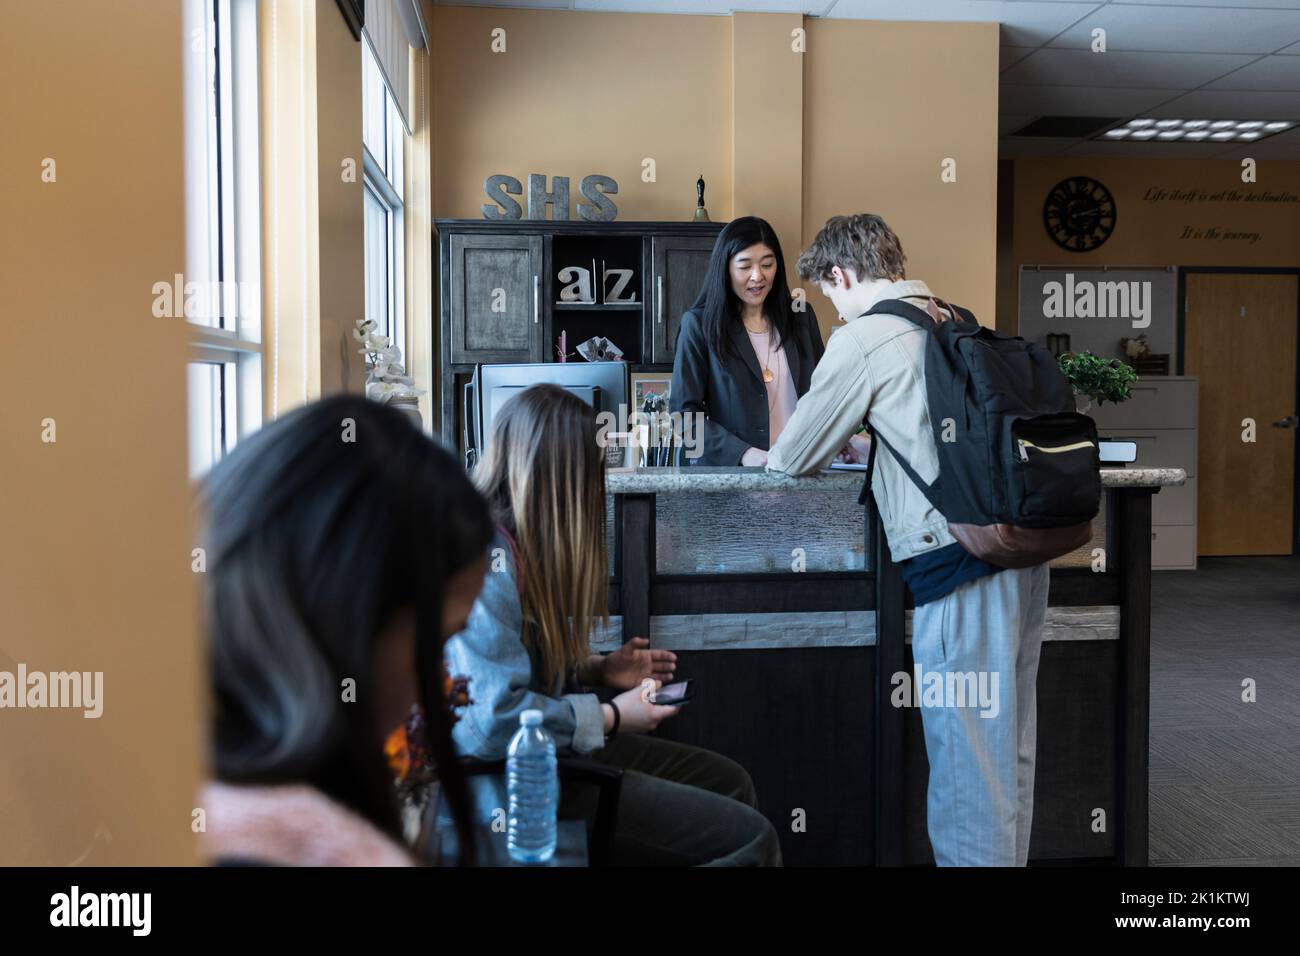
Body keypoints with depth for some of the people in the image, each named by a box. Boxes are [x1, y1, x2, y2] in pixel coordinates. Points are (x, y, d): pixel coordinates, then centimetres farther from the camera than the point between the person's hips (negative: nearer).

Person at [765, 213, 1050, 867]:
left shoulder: (862, 339, -6)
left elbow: (794, 458, 2)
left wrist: (767, 456, 23)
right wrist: (861, 443, 31)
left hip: (962, 557, -8)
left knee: (965, 746, -2)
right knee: (1009, 741, 17)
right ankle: (1006, 854, 29)